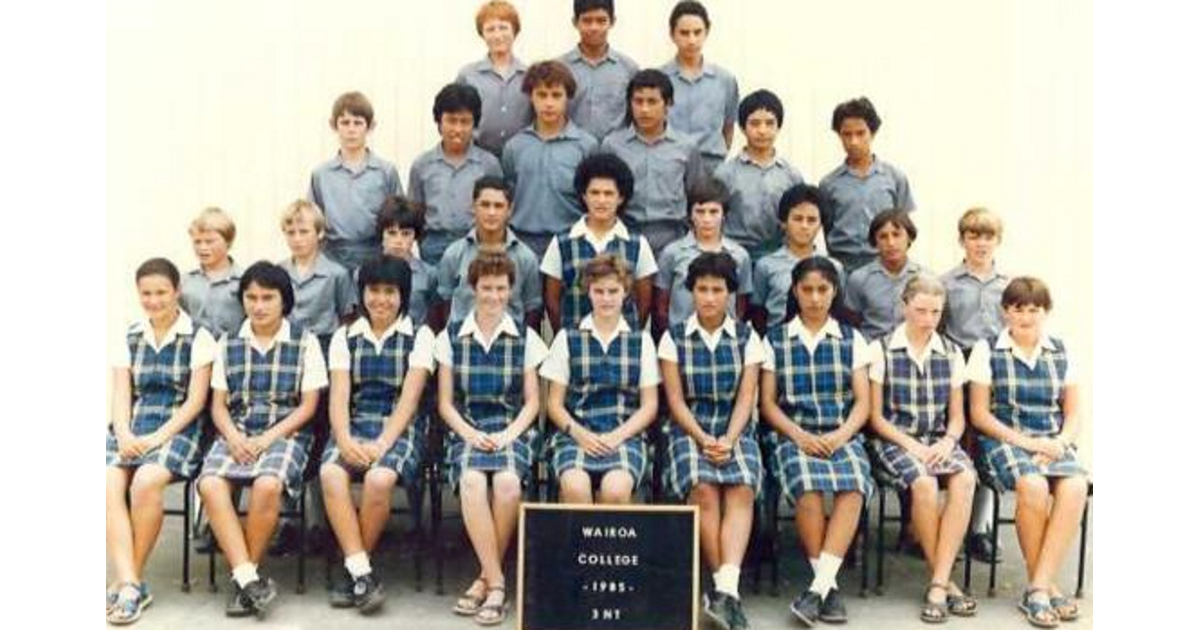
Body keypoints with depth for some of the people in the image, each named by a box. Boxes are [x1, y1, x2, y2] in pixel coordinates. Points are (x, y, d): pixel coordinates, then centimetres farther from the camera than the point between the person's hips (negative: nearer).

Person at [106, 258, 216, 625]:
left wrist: (158, 438, -16)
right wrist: (124, 435, -11)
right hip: (131, 430, 4)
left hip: (177, 430, -4)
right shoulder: (129, 339, 16)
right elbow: (121, 396, 8)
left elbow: (195, 401, -5)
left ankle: (130, 582, -17)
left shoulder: (198, 338, 2)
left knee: (146, 481, -32)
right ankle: (130, 585, -29)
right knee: (108, 483, -27)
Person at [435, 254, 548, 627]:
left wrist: (508, 434, -10)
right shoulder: (450, 338, 10)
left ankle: (486, 579, -14)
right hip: (466, 430, 0)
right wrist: (470, 434, -10)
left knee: (507, 481, -33)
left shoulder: (526, 339, 9)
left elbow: (531, 402, 9)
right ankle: (496, 582, -24)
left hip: (511, 430, 0)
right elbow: (445, 403, 8)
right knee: (471, 480, -33)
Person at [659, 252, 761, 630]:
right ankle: (726, 588, -24)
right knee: (702, 486, -31)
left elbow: (746, 397, 2)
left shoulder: (747, 338, 10)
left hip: (735, 430, 1)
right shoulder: (673, 338, 8)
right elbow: (675, 399, 1)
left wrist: (728, 440, -14)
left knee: (741, 486, -31)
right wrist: (702, 439, -13)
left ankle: (725, 589, -39)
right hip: (689, 430, -1)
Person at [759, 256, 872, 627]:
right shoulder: (775, 340, 12)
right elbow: (767, 403, 7)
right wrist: (799, 436, -10)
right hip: (793, 434, -1)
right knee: (809, 488, -33)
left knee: (853, 488, -32)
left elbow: (863, 402, 8)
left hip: (842, 435, 1)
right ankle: (830, 586, -20)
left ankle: (818, 586, -32)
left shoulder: (852, 339, 14)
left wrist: (841, 435, -11)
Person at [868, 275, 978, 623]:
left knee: (965, 479, -30)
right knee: (924, 483, -33)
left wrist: (948, 441, -8)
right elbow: (876, 416, -1)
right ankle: (945, 581, -15)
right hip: (895, 439, -3)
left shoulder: (951, 353, 11)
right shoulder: (882, 350, 0)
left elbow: (957, 417, 13)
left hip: (938, 440, 3)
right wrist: (912, 446, -13)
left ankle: (938, 584, -27)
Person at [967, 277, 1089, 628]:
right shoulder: (987, 350, 4)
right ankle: (1045, 586, -15)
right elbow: (979, 414, 0)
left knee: (1075, 487, -29)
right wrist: (1026, 442, -12)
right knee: (1033, 485, -34)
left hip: (1053, 443, 3)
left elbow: (1074, 415, 13)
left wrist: (1059, 444, -8)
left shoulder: (1060, 352, 14)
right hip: (1004, 440, -3)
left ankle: (1038, 588, -24)